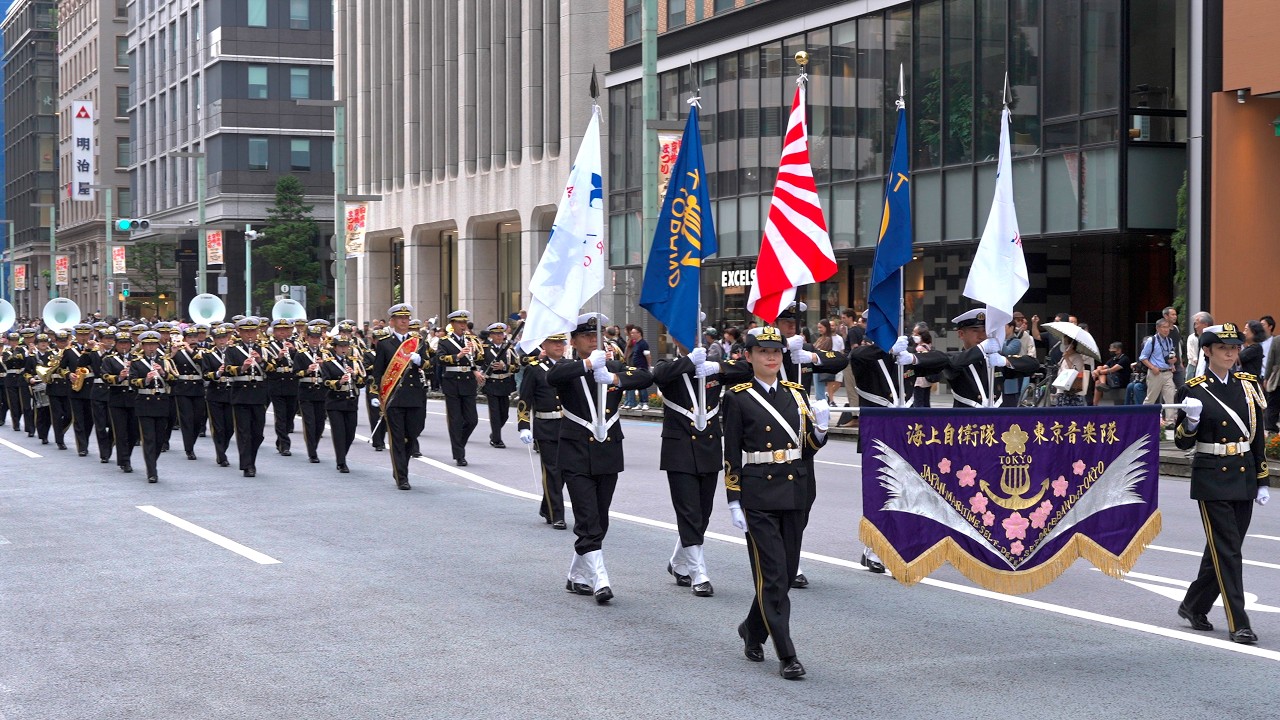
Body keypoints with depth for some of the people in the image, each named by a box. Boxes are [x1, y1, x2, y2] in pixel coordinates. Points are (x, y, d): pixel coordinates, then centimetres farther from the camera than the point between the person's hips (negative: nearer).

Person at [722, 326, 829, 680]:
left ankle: (752, 631, 31)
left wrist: (820, 427, -8)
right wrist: (734, 502, -8)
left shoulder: (796, 394, 11)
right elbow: (731, 455, -4)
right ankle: (786, 655, -4)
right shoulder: (738, 398, -2)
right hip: (758, 497, -5)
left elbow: (808, 449, 12)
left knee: (788, 571, 9)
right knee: (773, 574, -7)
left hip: (796, 493, 5)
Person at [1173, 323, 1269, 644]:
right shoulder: (1194, 390, -6)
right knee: (1227, 551, -7)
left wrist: (1263, 482, 9)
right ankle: (1238, 623, -4)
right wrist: (1191, 420, -27)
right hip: (1212, 481, -5)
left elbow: (1258, 437, 11)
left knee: (1224, 548, 11)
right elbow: (1183, 442, -5)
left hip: (1244, 478, 5)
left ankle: (1193, 606, 29)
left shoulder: (1249, 384, 7)